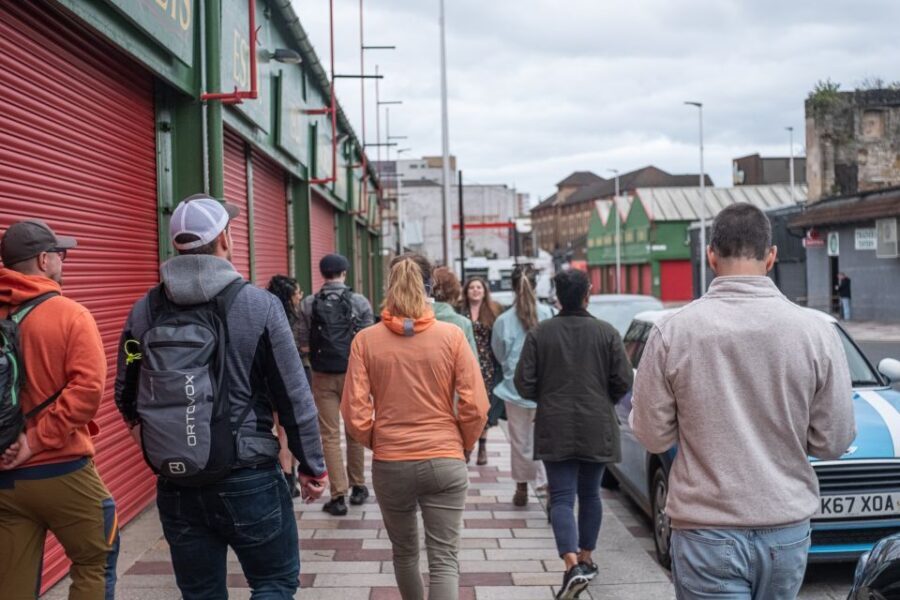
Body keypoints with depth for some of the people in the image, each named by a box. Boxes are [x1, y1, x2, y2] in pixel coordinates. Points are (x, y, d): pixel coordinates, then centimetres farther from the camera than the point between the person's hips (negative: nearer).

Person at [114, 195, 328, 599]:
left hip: (176, 486, 4)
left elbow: (126, 398, 11)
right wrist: (312, 466, 3)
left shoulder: (144, 312, 0)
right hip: (249, 481, -3)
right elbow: (294, 398, -9)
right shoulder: (260, 306, -11)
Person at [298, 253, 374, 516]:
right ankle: (357, 486, 27)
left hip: (323, 375, 0)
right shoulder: (359, 302, -5)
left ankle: (338, 495, 3)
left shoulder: (308, 304, -3)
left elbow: (304, 345, -2)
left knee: (330, 435, 5)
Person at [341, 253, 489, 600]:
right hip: (445, 462, -1)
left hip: (389, 464, 2)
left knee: (404, 551, 22)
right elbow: (475, 407, -8)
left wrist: (377, 443, 12)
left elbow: (355, 414, -7)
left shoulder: (366, 340, -5)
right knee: (444, 559, 3)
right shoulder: (451, 336, -6)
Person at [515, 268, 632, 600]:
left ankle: (572, 565, -16)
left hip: (555, 429, -1)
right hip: (596, 428, 1)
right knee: (590, 494, 17)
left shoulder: (539, 333, -5)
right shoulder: (607, 333, -4)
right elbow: (623, 382, -5)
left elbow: (524, 383, -6)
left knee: (562, 498, 0)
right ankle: (585, 559, 28)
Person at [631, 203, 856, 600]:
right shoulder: (816, 332, -8)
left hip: (707, 532, -2)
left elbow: (652, 436, -5)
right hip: (787, 530, 3)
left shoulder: (671, 332, -11)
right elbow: (832, 442, -2)